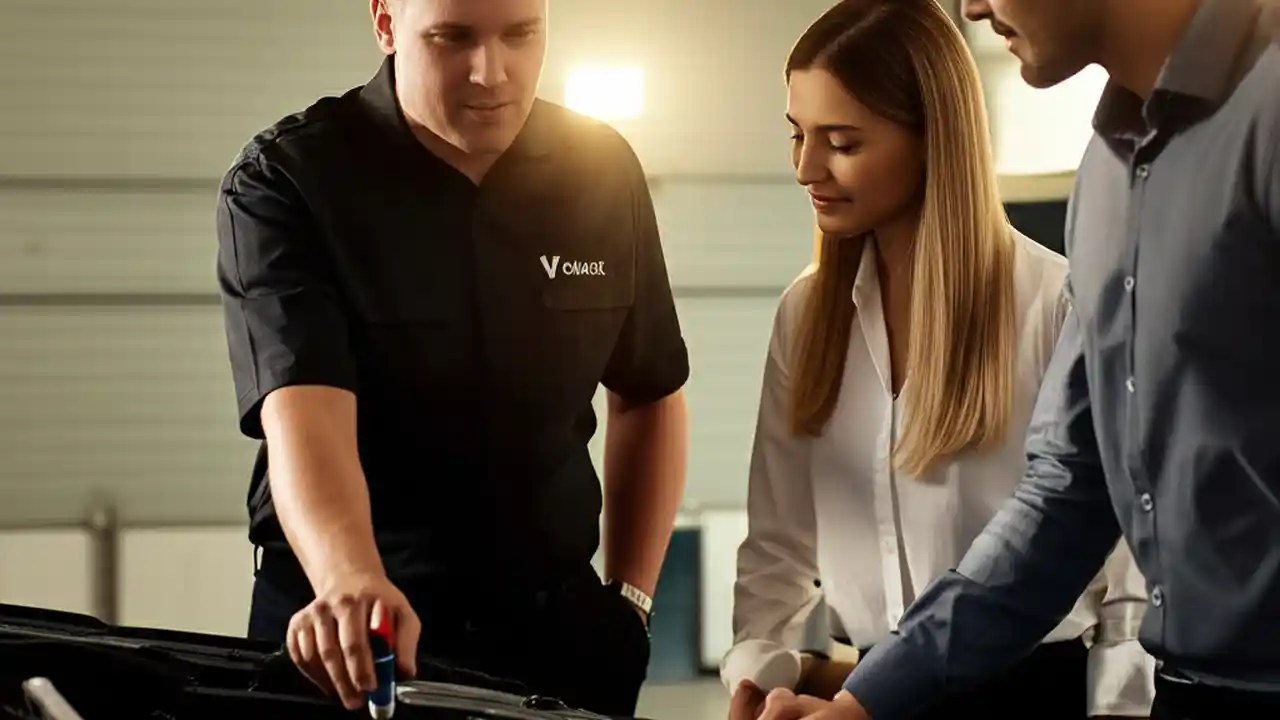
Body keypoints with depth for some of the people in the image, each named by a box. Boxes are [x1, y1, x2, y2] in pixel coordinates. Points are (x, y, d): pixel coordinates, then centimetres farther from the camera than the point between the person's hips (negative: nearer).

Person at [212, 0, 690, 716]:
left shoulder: (604, 170, -2)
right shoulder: (282, 183, -14)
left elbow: (649, 395, 10)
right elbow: (305, 416, -28)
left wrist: (630, 599, 5)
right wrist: (350, 586, -45)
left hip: (554, 621, 4)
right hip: (338, 638, -3)